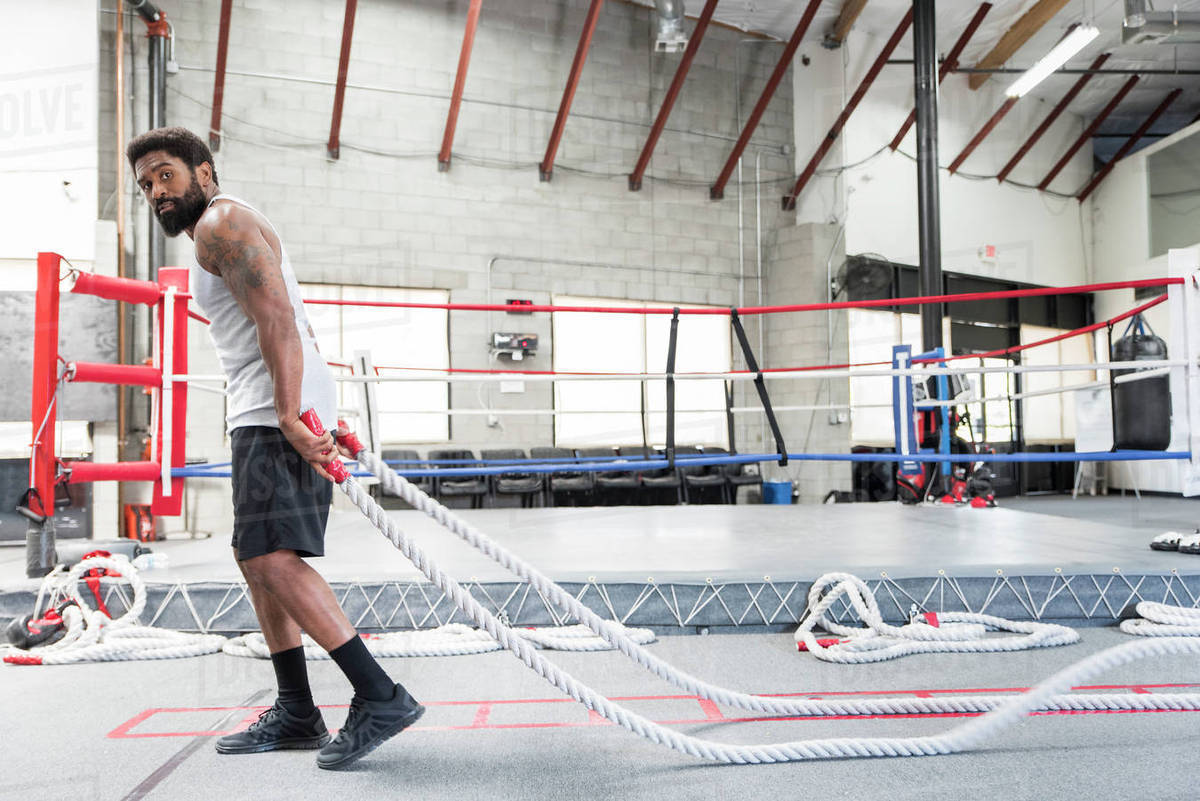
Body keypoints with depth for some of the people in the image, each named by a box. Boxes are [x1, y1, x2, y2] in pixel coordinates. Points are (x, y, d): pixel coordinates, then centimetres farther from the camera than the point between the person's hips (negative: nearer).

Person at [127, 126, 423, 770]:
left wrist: (289, 416, -27)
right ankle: (297, 714, 16)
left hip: (275, 415, -11)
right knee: (259, 560, 11)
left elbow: (277, 318, -18)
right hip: (267, 417, 11)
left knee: (272, 557, -18)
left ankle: (380, 698, -19)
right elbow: (291, 331, 26)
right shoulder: (225, 233, 29)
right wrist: (321, 426, 20)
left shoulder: (221, 221, -3)